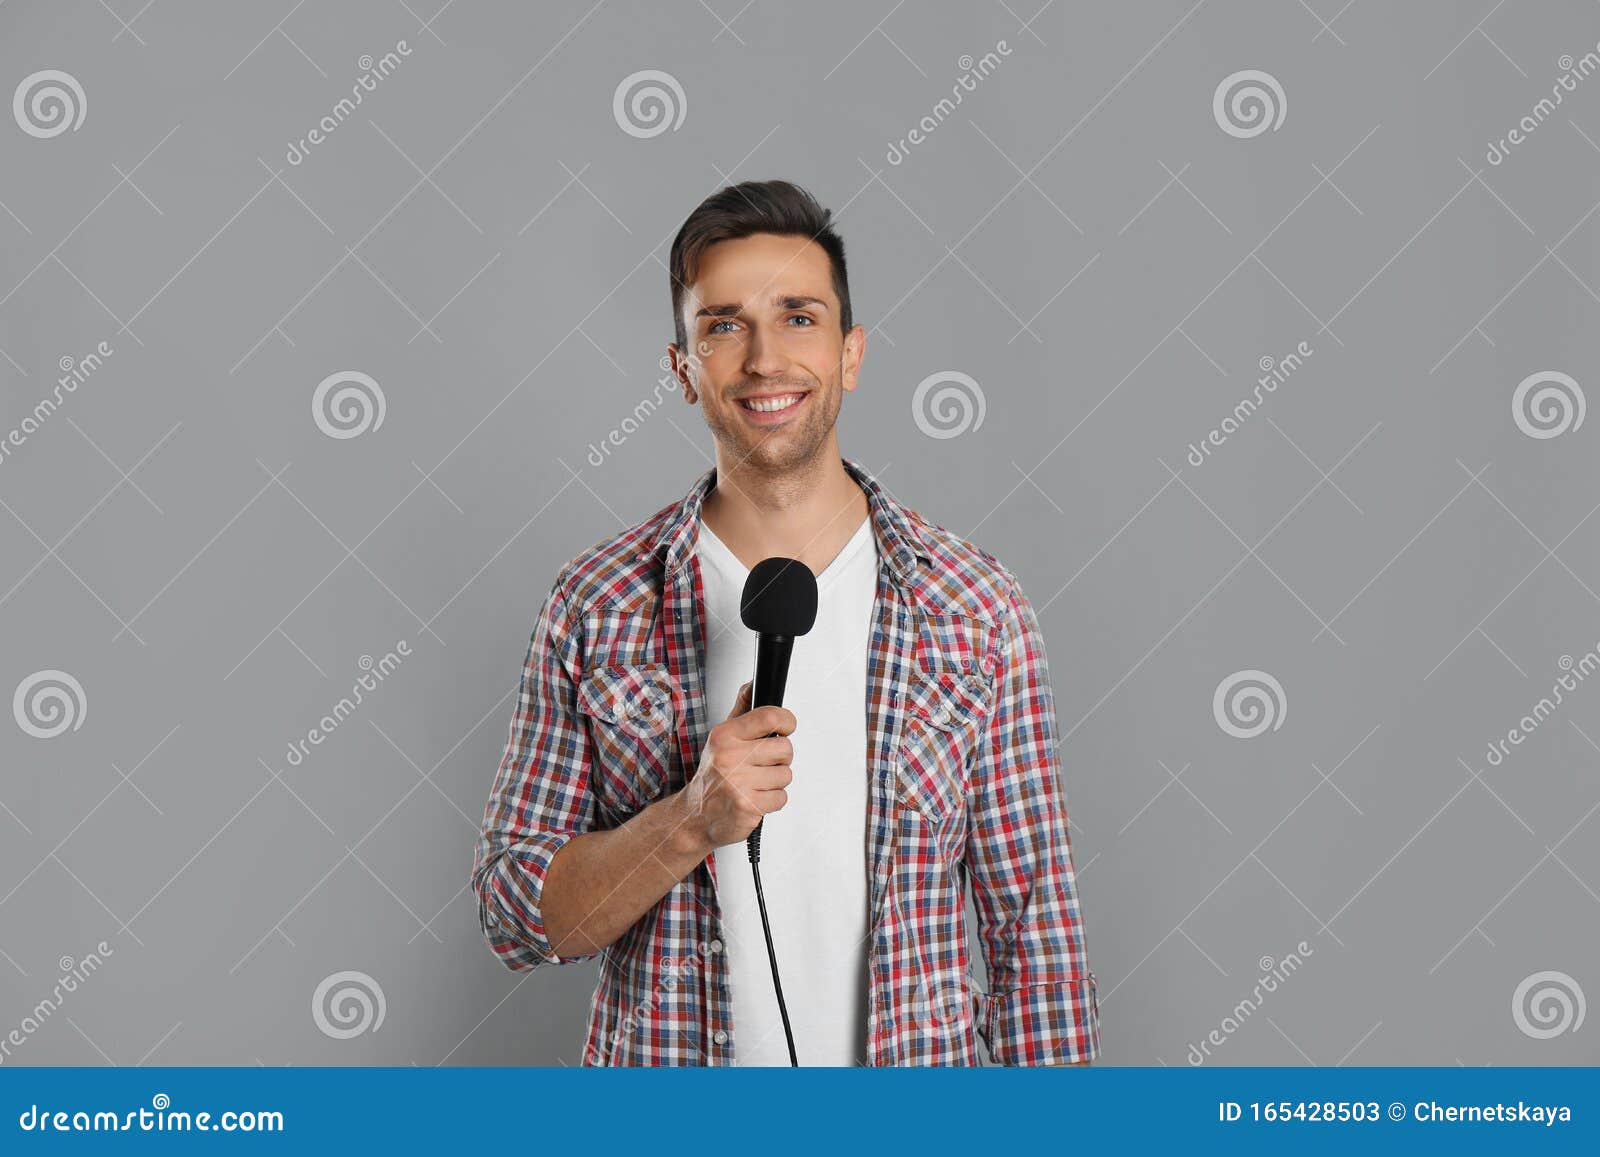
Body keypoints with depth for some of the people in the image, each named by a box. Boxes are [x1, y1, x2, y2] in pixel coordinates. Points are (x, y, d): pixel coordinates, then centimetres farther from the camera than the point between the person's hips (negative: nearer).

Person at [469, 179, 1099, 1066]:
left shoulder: (979, 613, -8)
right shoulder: (595, 608, -8)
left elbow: (1036, 930, -5)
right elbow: (515, 918, -7)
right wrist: (691, 821, -22)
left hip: (913, 1056, 0)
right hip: (665, 1057, 0)